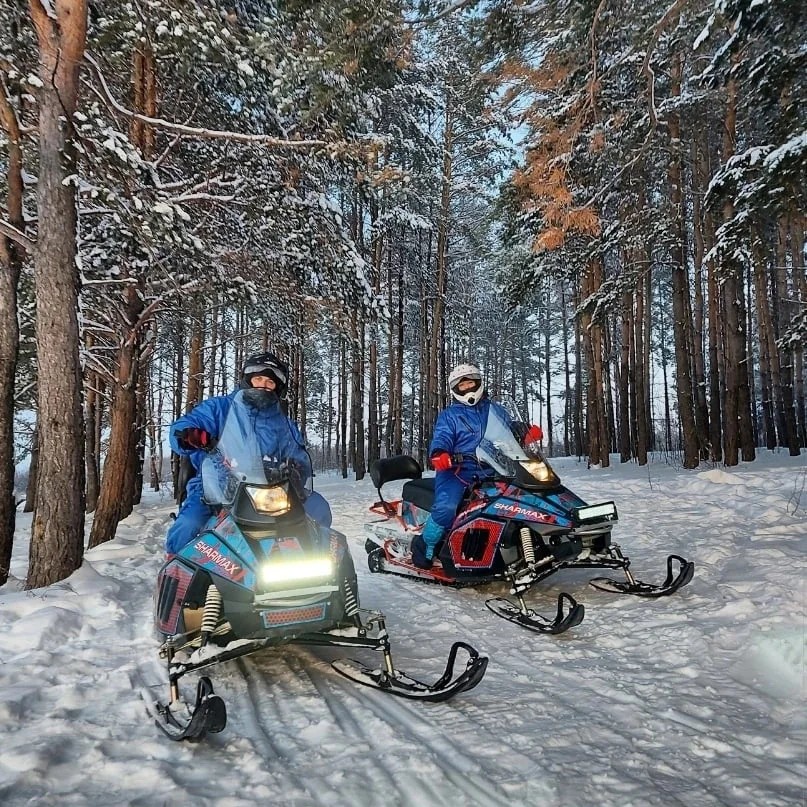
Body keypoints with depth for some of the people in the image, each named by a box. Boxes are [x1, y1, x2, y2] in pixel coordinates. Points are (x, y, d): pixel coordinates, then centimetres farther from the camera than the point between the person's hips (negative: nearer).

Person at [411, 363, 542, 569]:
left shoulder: (493, 409, 21)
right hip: (456, 469, -4)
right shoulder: (449, 415, 10)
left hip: (489, 471, 4)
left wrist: (527, 433, -6)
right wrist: (438, 454, -28)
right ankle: (425, 544, -9)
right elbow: (441, 439, -4)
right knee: (446, 506, -30)